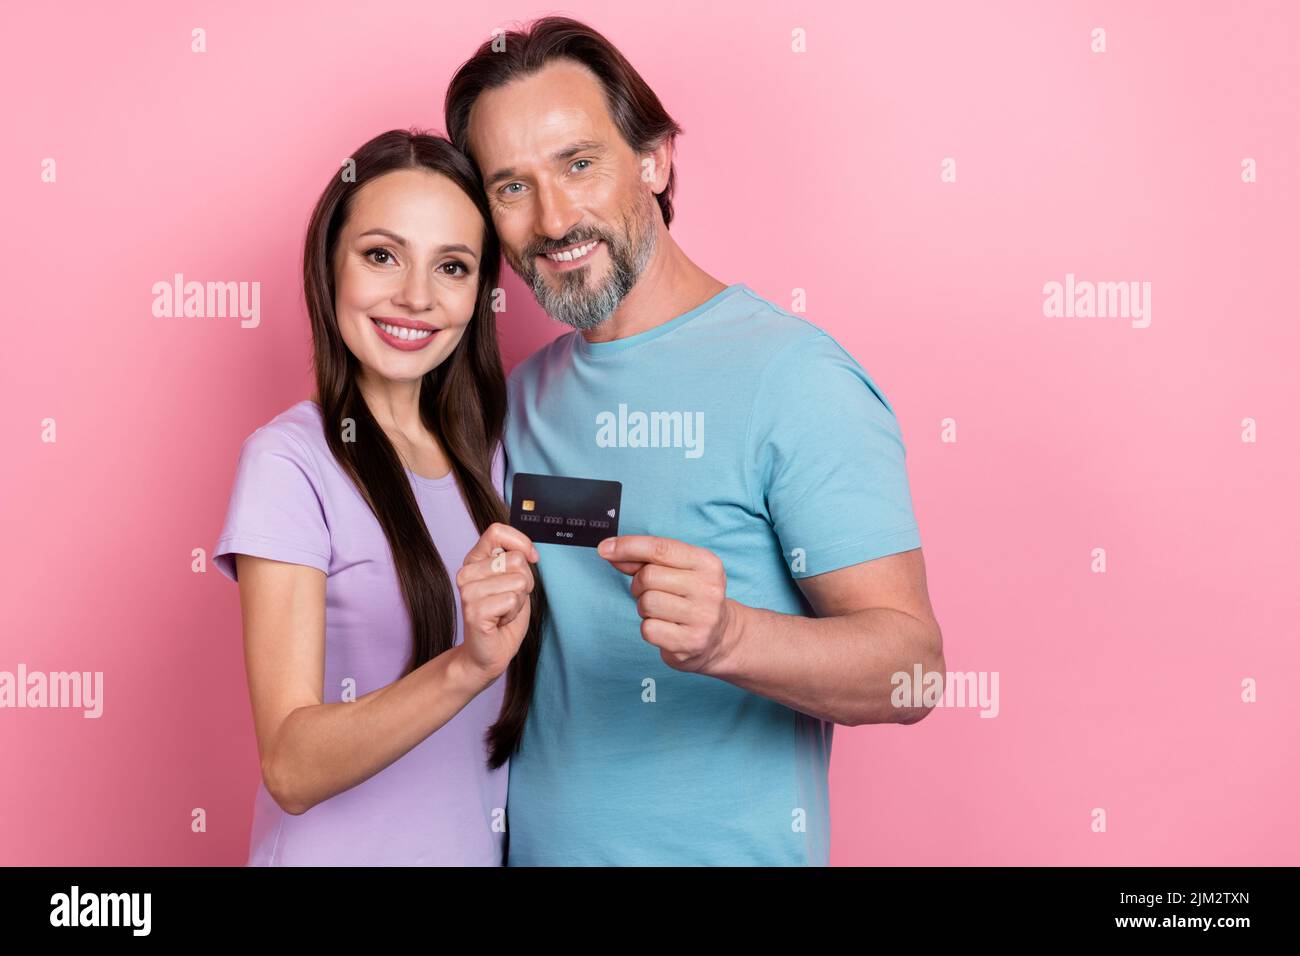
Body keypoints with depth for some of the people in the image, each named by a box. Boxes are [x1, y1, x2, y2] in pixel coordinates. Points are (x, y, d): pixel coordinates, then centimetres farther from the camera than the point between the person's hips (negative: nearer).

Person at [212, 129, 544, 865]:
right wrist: (466, 665, -36)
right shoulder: (291, 461, -17)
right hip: (342, 848, -5)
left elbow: (510, 709, 9)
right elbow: (291, 766, -24)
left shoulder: (485, 453, 1)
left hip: (486, 844, 6)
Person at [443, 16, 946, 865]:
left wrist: (728, 637, -36)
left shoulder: (790, 374, -16)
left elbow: (912, 665, -21)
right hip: (533, 842, 6)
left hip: (726, 845, -6)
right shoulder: (527, 396, 5)